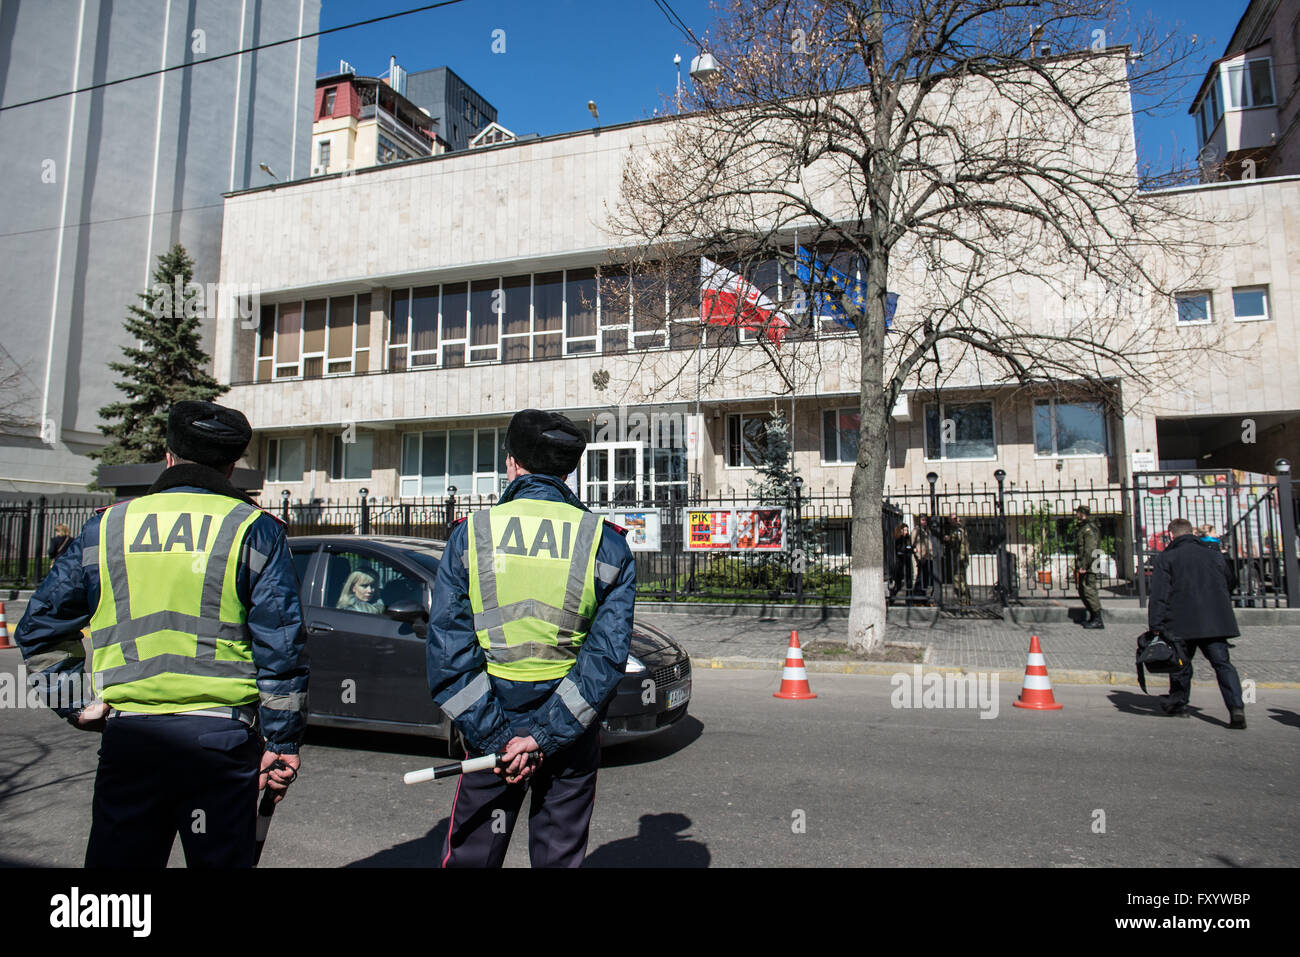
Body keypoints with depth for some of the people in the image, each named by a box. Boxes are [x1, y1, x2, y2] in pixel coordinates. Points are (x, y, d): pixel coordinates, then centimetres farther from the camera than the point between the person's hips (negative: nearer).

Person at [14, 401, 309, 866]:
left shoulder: (107, 525, 9)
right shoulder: (254, 529, -1)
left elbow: (39, 628, 15)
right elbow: (281, 646, -6)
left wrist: (77, 704, 19)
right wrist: (283, 741, 1)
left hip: (128, 734, 2)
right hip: (220, 738, -2)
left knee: (116, 859, 14)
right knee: (221, 857, 10)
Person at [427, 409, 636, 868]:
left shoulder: (469, 536, -4)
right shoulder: (607, 543, -5)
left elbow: (448, 653, -10)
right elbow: (607, 656, -12)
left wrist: (497, 738, -9)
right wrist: (544, 737, -10)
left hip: (492, 733, 0)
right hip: (571, 738, 0)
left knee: (469, 854, 16)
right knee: (559, 856, 15)